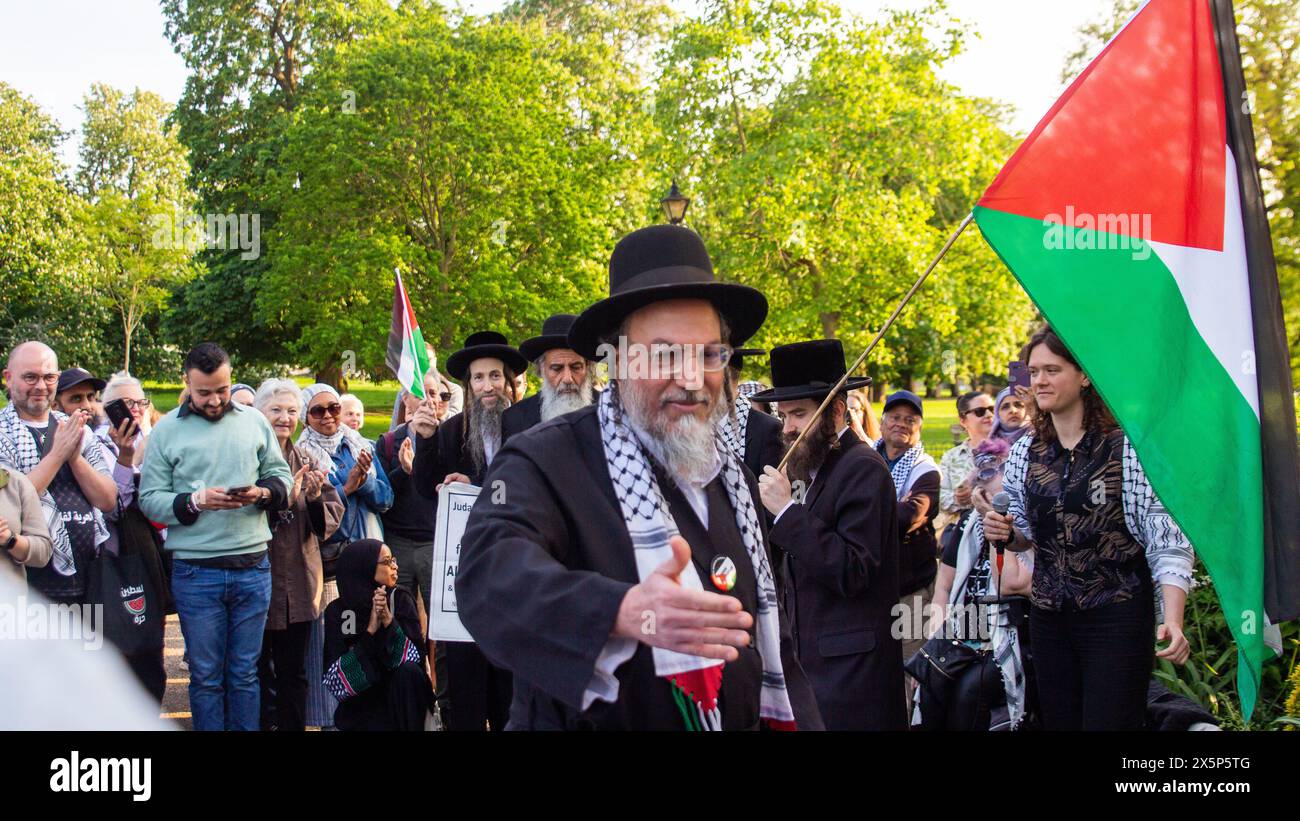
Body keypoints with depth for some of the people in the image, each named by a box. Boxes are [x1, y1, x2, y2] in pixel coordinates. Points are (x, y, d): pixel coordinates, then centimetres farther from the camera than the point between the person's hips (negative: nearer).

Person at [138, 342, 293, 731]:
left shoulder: (254, 422, 7)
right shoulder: (166, 431, 0)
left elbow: (282, 476, 11)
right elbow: (150, 499, -3)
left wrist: (263, 493, -10)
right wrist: (195, 501, -18)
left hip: (253, 567, 2)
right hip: (195, 571, -2)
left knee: (244, 673, 11)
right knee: (206, 676, 8)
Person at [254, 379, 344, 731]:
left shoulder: (306, 462, 12)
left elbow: (333, 516, 6)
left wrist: (316, 498, -14)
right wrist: (282, 498, -26)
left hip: (299, 583, 5)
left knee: (293, 673, 12)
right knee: (257, 672, 5)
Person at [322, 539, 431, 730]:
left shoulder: (400, 599, -6)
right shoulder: (337, 610, -8)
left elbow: (416, 656, -15)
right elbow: (334, 679, -17)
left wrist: (389, 621, -28)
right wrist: (371, 630, -25)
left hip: (401, 696, 2)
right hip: (360, 704, -2)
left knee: (409, 671, -28)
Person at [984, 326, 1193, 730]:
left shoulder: (1129, 446, -11)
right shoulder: (1025, 451, 6)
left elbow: (1167, 541, -12)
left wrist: (1172, 619, -23)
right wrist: (1005, 532, -5)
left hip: (1117, 618, -5)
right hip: (1048, 618, 5)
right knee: (1058, 722, 13)